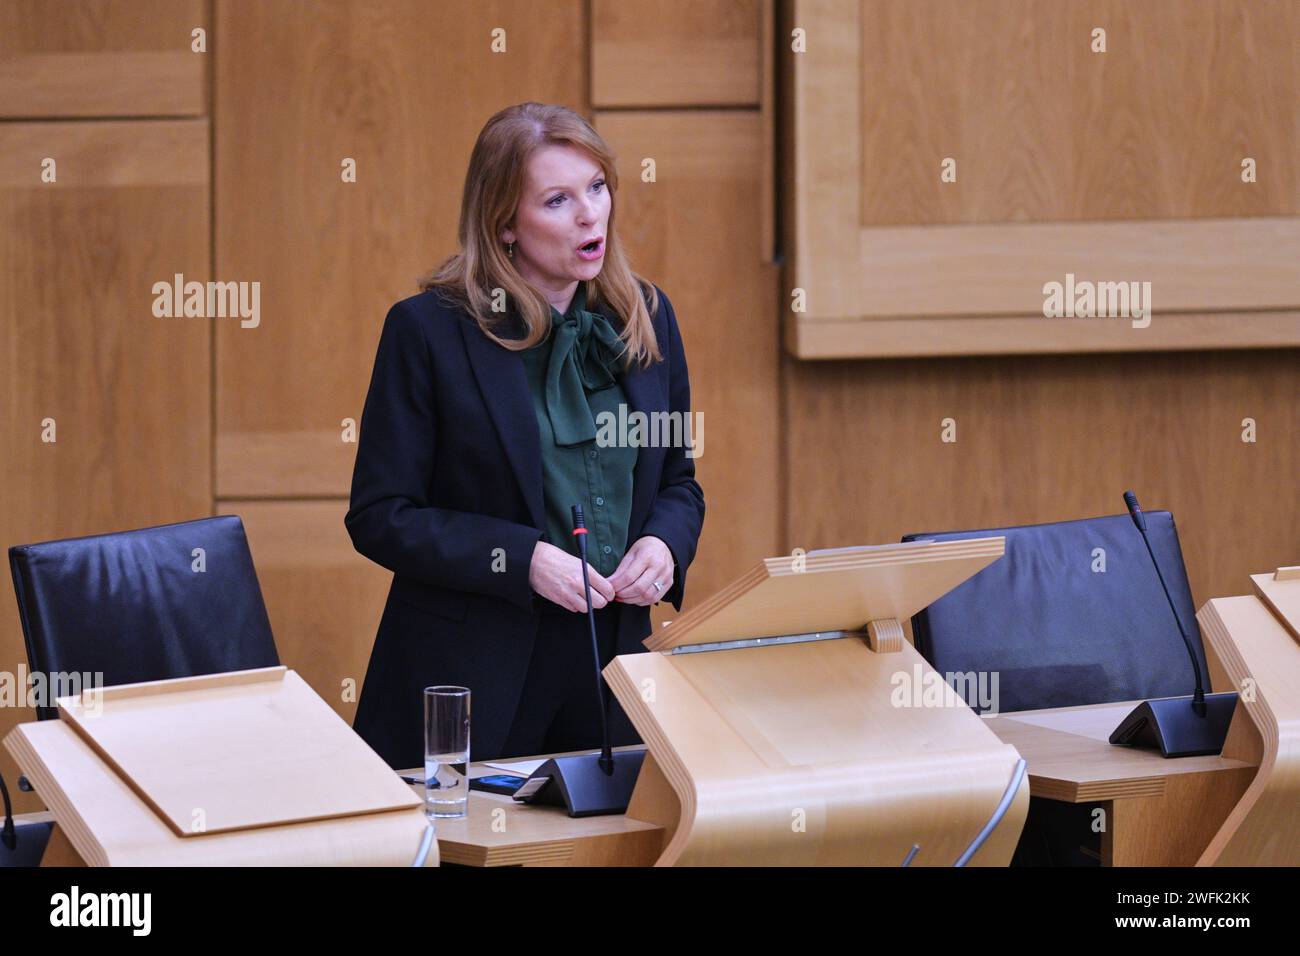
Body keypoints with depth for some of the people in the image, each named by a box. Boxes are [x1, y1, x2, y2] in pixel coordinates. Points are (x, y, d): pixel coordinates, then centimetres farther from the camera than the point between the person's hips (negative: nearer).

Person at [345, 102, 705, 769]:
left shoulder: (646, 316, 6)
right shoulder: (428, 330, -8)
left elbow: (678, 481, 16)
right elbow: (378, 517, -9)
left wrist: (664, 544, -7)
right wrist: (521, 559, -19)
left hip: (614, 657, 4)